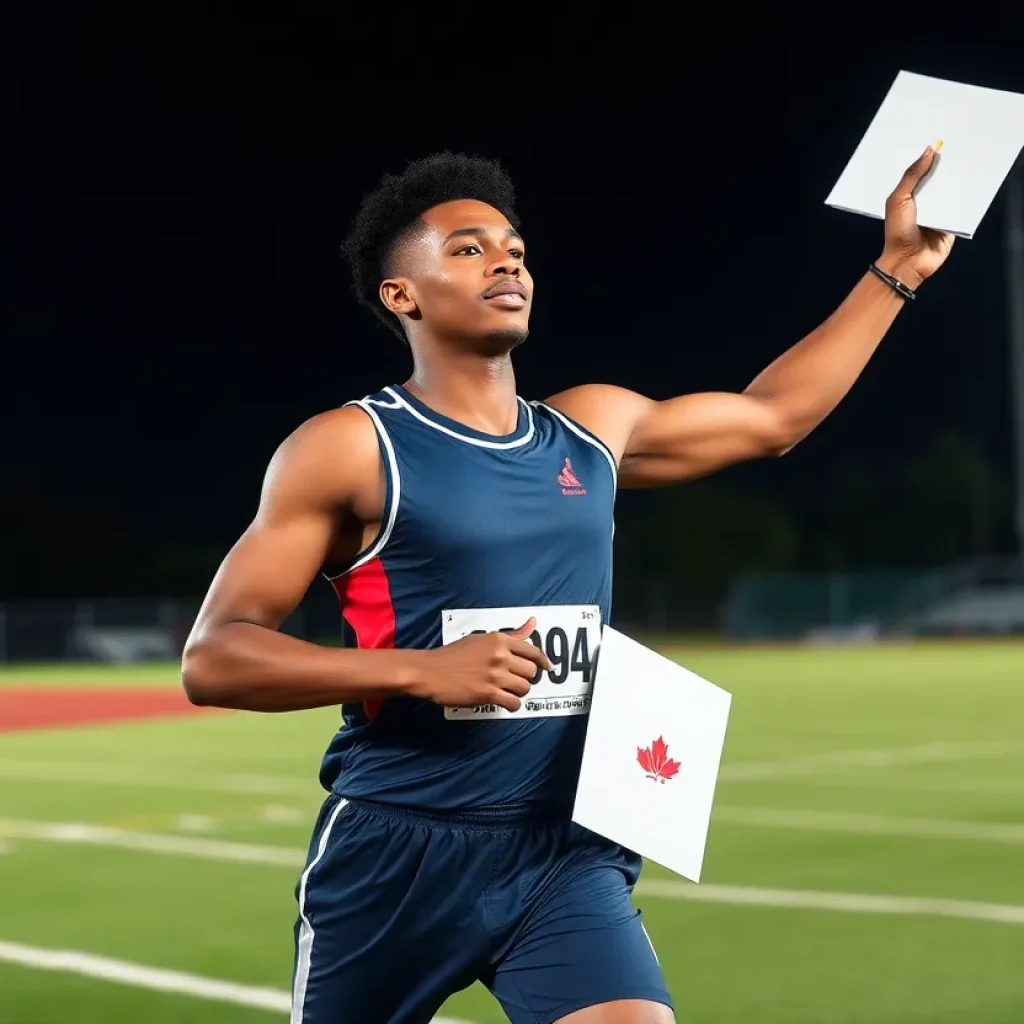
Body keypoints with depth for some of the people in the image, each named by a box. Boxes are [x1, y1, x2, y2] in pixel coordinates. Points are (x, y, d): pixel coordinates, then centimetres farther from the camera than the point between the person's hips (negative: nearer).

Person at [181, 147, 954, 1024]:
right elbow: (212, 658, -11)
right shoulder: (349, 449, -7)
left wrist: (898, 268, 25)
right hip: (399, 854, -3)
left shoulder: (594, 430, 10)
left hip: (567, 856, 4)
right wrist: (420, 670, -22)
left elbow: (770, 416, 26)